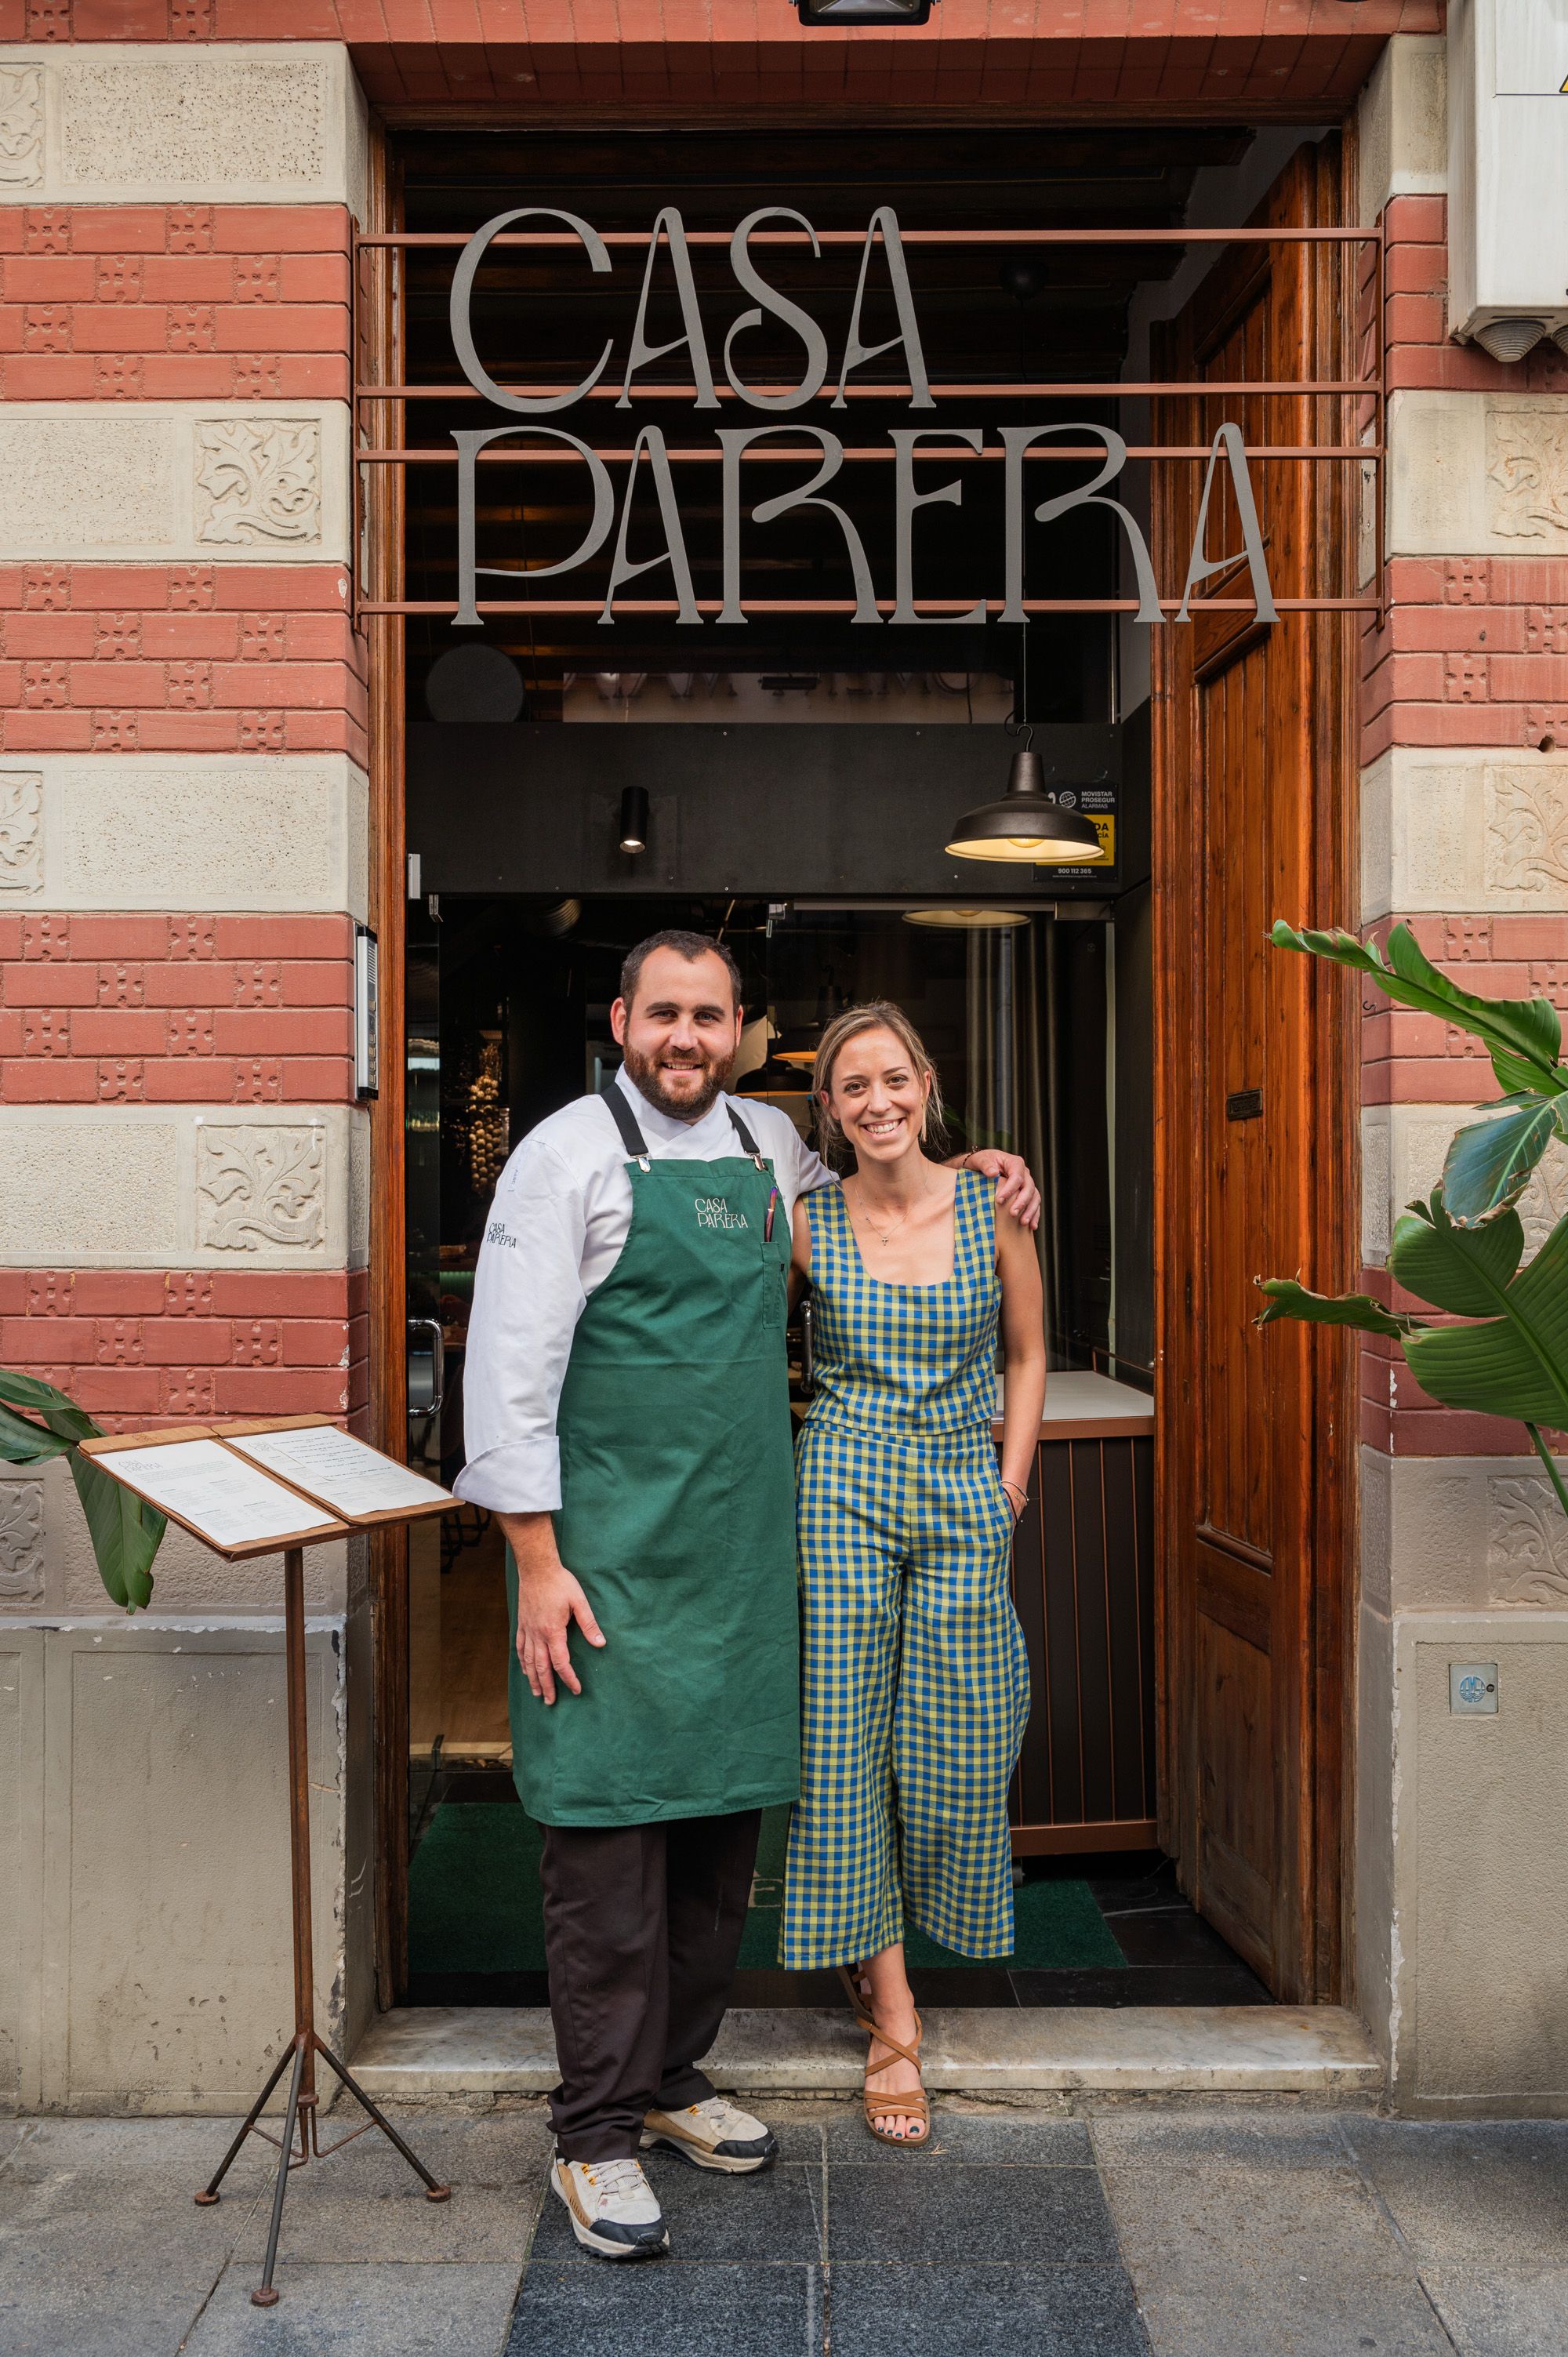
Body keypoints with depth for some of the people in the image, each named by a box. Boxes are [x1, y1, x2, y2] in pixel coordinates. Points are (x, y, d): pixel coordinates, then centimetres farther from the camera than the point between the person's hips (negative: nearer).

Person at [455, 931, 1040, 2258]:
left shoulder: (771, 1148, 11)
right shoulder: (570, 1155, -6)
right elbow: (510, 1368, -8)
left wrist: (971, 1168, 17)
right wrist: (537, 1562, -13)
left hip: (744, 1547, 6)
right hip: (612, 1553, -5)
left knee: (722, 1823, 12)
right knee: (610, 1836, -1)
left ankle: (673, 2076, 30)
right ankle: (598, 2134, 13)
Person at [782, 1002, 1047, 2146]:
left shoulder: (993, 1205, 0)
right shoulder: (805, 1224, -2)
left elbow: (1028, 1355, 9)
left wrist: (1010, 1485, 4)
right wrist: (781, 1478, 0)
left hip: (966, 1491, 1)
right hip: (844, 1485, -1)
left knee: (960, 1740, 7)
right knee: (847, 1738, -1)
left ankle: (878, 1932, 38)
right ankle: (892, 2018, 11)